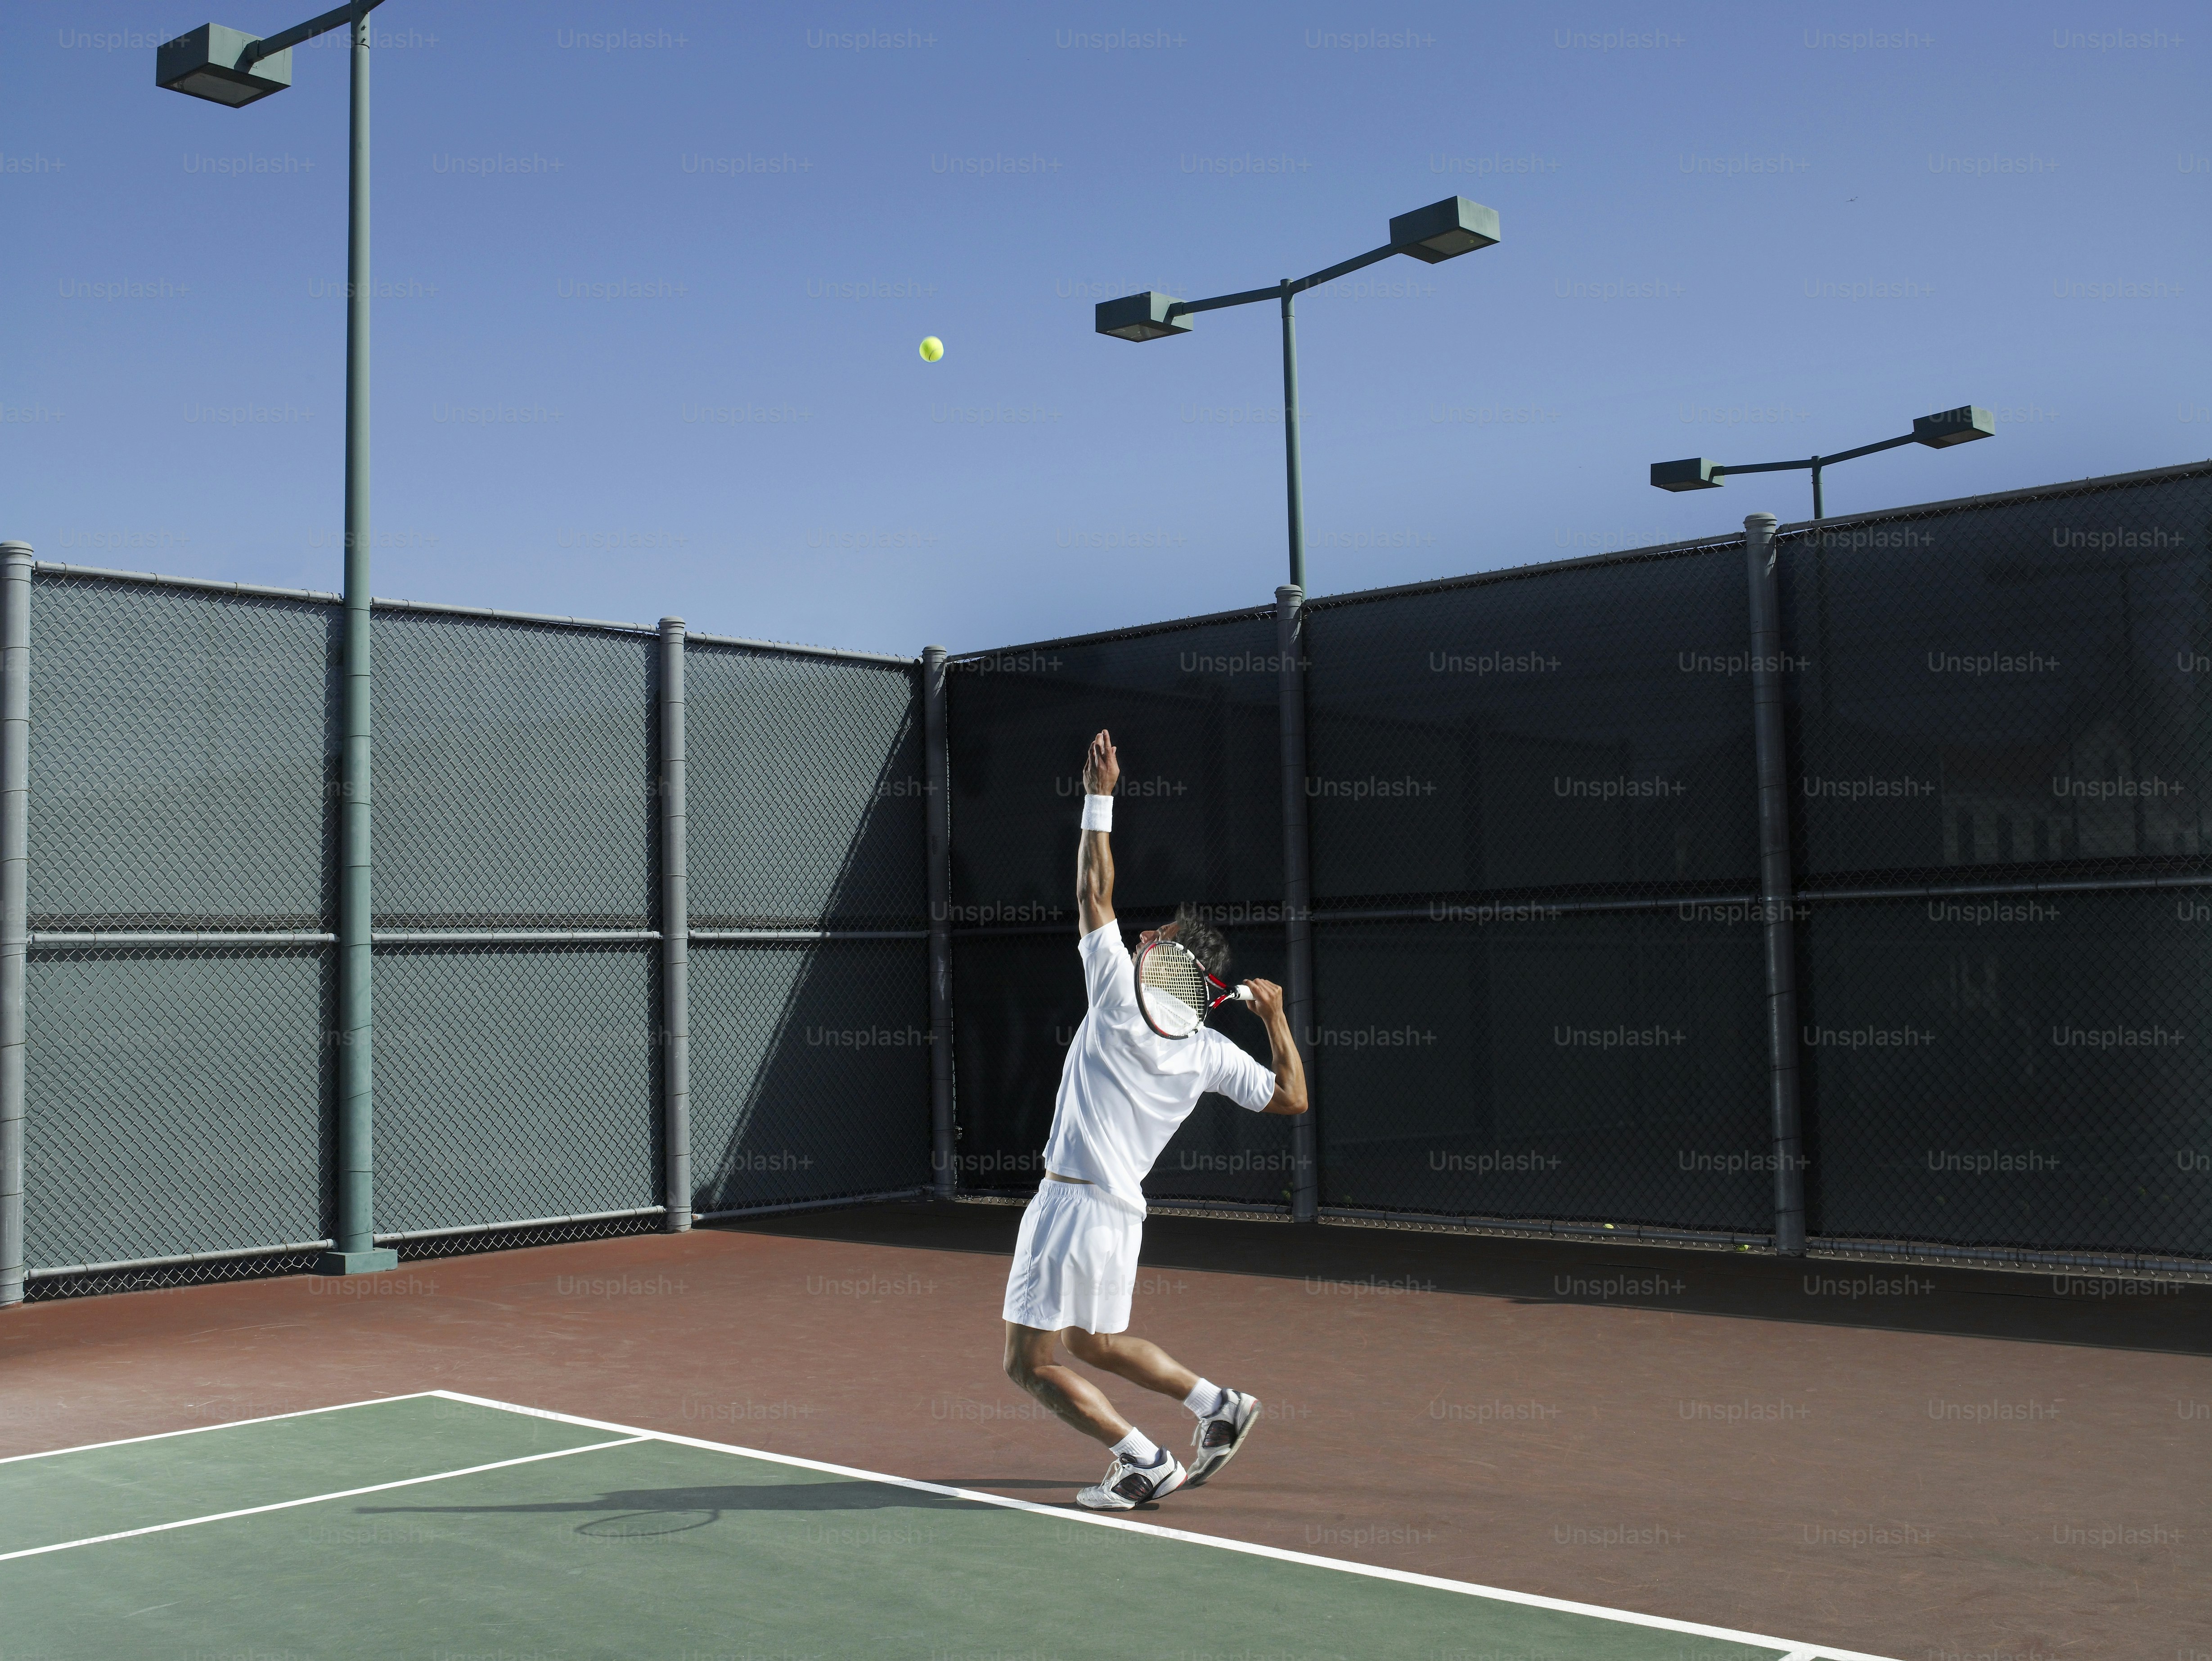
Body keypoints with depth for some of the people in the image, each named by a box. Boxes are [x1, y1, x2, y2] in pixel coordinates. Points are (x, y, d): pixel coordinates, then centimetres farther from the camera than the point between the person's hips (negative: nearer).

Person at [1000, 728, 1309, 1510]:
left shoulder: (1122, 1000, -14)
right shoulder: (1211, 1052, 2)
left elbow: (1094, 893, -12)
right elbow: (1292, 1098, 7)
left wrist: (1099, 799, -7)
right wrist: (1276, 1018, 12)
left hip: (1074, 1204, -8)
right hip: (1119, 1208, 8)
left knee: (1031, 1363, 2)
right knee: (1094, 1343, 27)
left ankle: (1145, 1461, 0)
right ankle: (1220, 1405, 24)